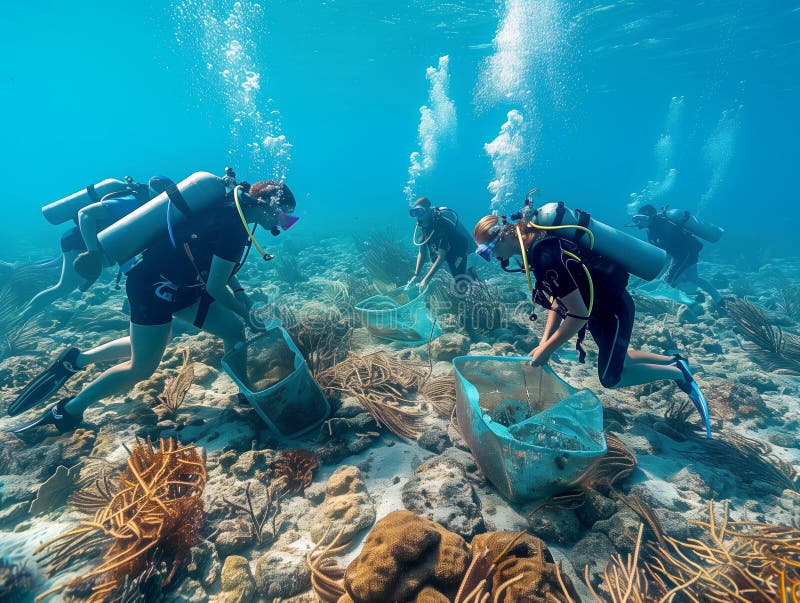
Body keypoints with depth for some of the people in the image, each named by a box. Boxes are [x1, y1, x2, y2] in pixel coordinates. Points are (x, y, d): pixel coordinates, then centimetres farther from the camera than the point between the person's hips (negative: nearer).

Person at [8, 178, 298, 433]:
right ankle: (67, 412, 22)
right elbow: (214, 288, -22)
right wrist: (245, 313, -8)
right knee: (142, 368, 1)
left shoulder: (233, 206, 5)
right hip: (154, 285, -9)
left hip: (178, 283, 9)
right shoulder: (234, 225, -25)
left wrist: (238, 290, 6)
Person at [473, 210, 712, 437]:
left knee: (611, 377, 7)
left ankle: (676, 372, 19)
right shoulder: (536, 243, -3)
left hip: (614, 309, -9)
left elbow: (578, 314, -31)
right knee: (617, 359, 27)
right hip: (600, 305, 9)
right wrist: (544, 342, -2)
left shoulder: (544, 255, -34)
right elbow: (559, 298, 3)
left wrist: (546, 350, -20)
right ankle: (672, 361, 38)